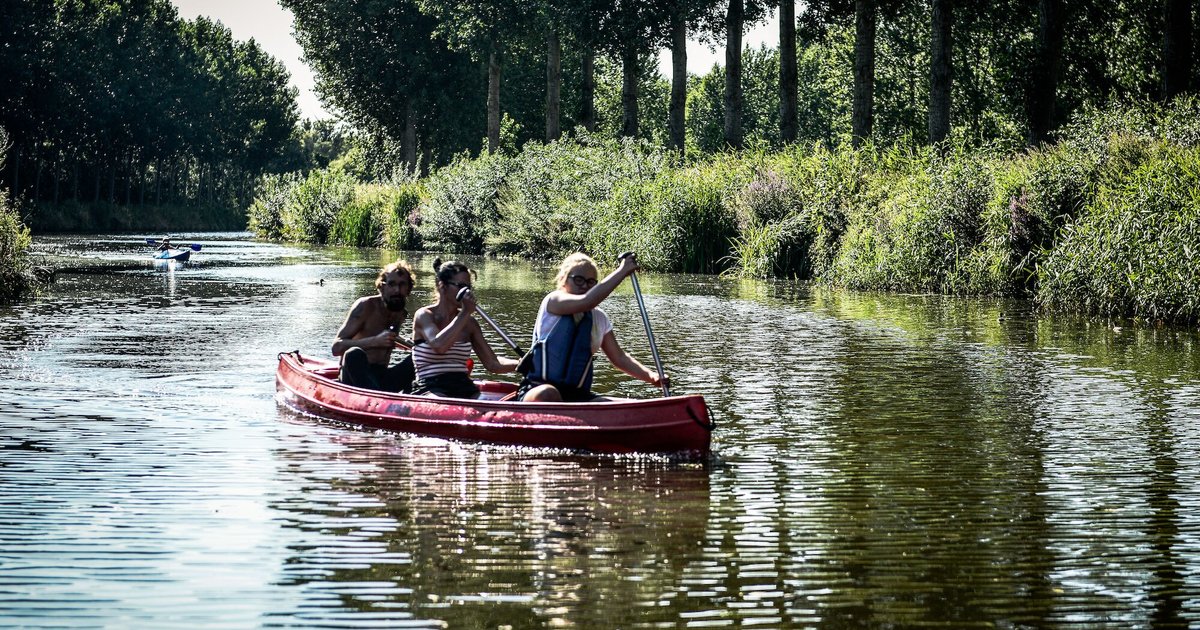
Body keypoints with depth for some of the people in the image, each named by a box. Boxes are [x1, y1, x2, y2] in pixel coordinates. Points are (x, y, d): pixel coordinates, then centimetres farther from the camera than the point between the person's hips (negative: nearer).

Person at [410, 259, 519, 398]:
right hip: (431, 390, -5)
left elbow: (492, 363, 14)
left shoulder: (469, 323, 15)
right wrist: (465, 312, -14)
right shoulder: (424, 315, 0)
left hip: (465, 390, 5)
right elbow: (439, 346, -21)